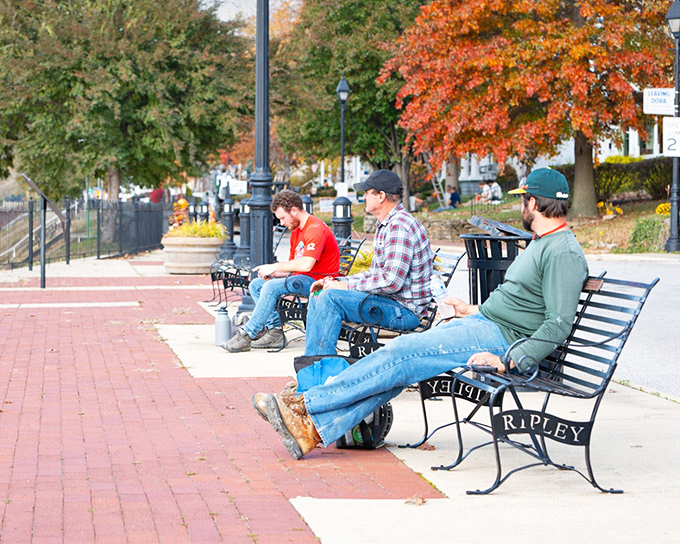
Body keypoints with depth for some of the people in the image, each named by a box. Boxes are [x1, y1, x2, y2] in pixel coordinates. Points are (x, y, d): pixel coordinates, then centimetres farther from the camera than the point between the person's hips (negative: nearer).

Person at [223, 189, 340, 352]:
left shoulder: (315, 229, -14)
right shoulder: (296, 232, 18)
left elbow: (306, 264, -26)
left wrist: (274, 267, -17)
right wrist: (272, 272, -2)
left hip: (317, 281, -11)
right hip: (301, 279, 11)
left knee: (272, 287, -28)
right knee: (256, 285, 2)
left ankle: (247, 335, -25)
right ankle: (274, 330, -11)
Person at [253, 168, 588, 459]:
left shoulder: (564, 253, -14)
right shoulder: (542, 243, 20)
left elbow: (559, 324, -21)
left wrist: (509, 361, -26)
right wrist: (474, 310, 27)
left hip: (499, 338, -10)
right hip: (483, 322, 10)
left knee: (401, 354, -17)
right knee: (400, 364, -6)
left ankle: (304, 404, -15)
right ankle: (316, 429, -13)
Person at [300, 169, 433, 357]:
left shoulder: (400, 227, -19)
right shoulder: (385, 225, 17)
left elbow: (392, 282, -25)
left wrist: (347, 286, -16)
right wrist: (337, 281, 9)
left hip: (405, 310, -11)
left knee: (330, 297, -22)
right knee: (318, 296, 10)